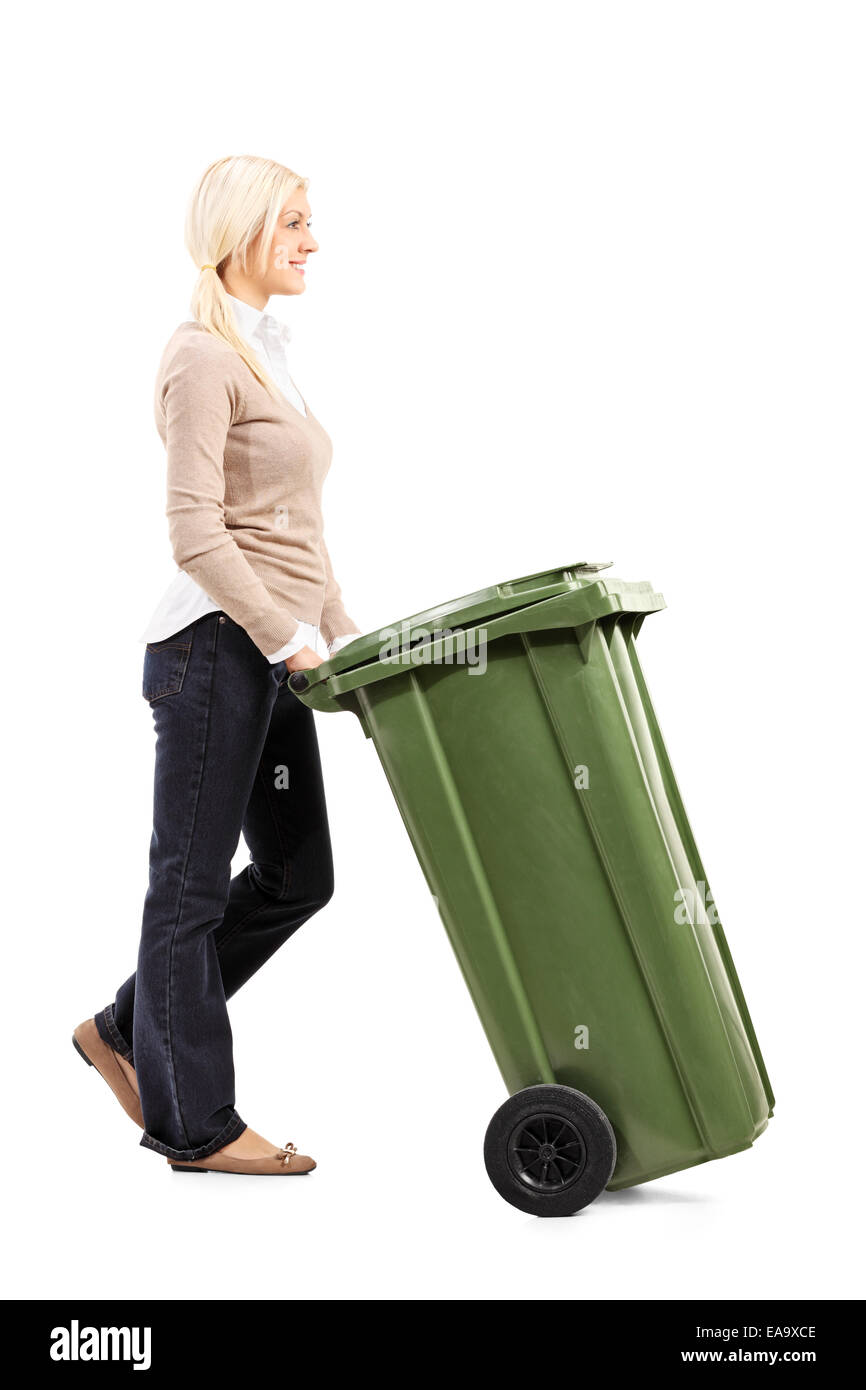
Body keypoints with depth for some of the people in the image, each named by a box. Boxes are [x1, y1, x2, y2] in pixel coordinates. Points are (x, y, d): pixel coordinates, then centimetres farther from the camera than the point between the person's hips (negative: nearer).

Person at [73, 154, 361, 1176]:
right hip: (213, 645, -10)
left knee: (297, 874, 13)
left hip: (271, 653, 10)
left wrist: (344, 634, 15)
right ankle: (193, 1123, 14)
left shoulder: (264, 353, 18)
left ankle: (127, 1031, 27)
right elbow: (195, 533, -19)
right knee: (192, 881, 1)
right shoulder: (202, 355, -10)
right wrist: (289, 635, -20)